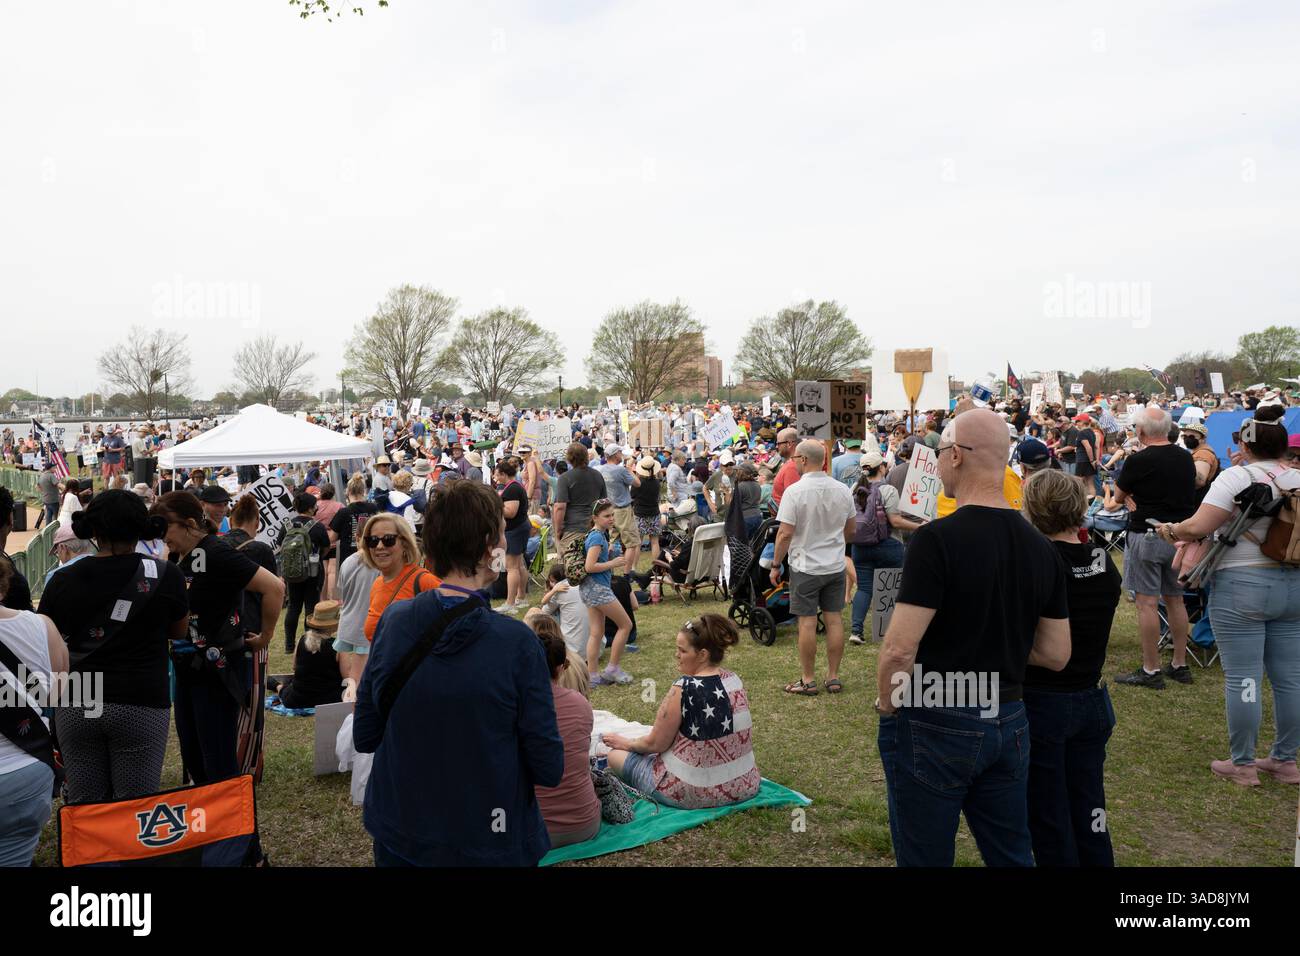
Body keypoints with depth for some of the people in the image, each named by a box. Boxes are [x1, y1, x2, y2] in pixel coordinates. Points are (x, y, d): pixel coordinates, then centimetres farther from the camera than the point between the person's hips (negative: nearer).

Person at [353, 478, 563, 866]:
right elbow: (549, 769, -17)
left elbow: (364, 737, -1)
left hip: (398, 837, 3)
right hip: (487, 845, -3)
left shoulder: (393, 621, -11)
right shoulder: (517, 642, -23)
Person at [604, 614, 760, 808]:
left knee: (616, 754, 12)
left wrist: (626, 743, 7)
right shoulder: (735, 681, -2)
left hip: (695, 793, -7)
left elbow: (655, 744, -13)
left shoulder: (683, 689, -23)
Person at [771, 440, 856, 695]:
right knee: (834, 619, 10)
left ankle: (807, 681, 9)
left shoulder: (795, 490, -16)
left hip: (806, 566, -5)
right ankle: (833, 677, 18)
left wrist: (776, 564, -5)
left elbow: (785, 533, -17)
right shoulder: (842, 490, 2)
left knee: (807, 622, 1)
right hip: (836, 565, 5)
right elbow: (850, 528, 15)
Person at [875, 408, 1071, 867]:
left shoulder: (936, 539, -20)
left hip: (934, 726, -6)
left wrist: (887, 708, -6)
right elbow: (1056, 654, 7)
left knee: (925, 857, 11)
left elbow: (899, 649, -23)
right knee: (1012, 856, 21)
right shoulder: (1040, 548, 1)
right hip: (1008, 723, 6)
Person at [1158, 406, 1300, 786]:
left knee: (1242, 677, 2)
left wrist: (1171, 530, -1)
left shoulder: (1237, 476, -11)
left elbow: (1197, 527, -20)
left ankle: (1242, 764, 11)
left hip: (1241, 586, -6)